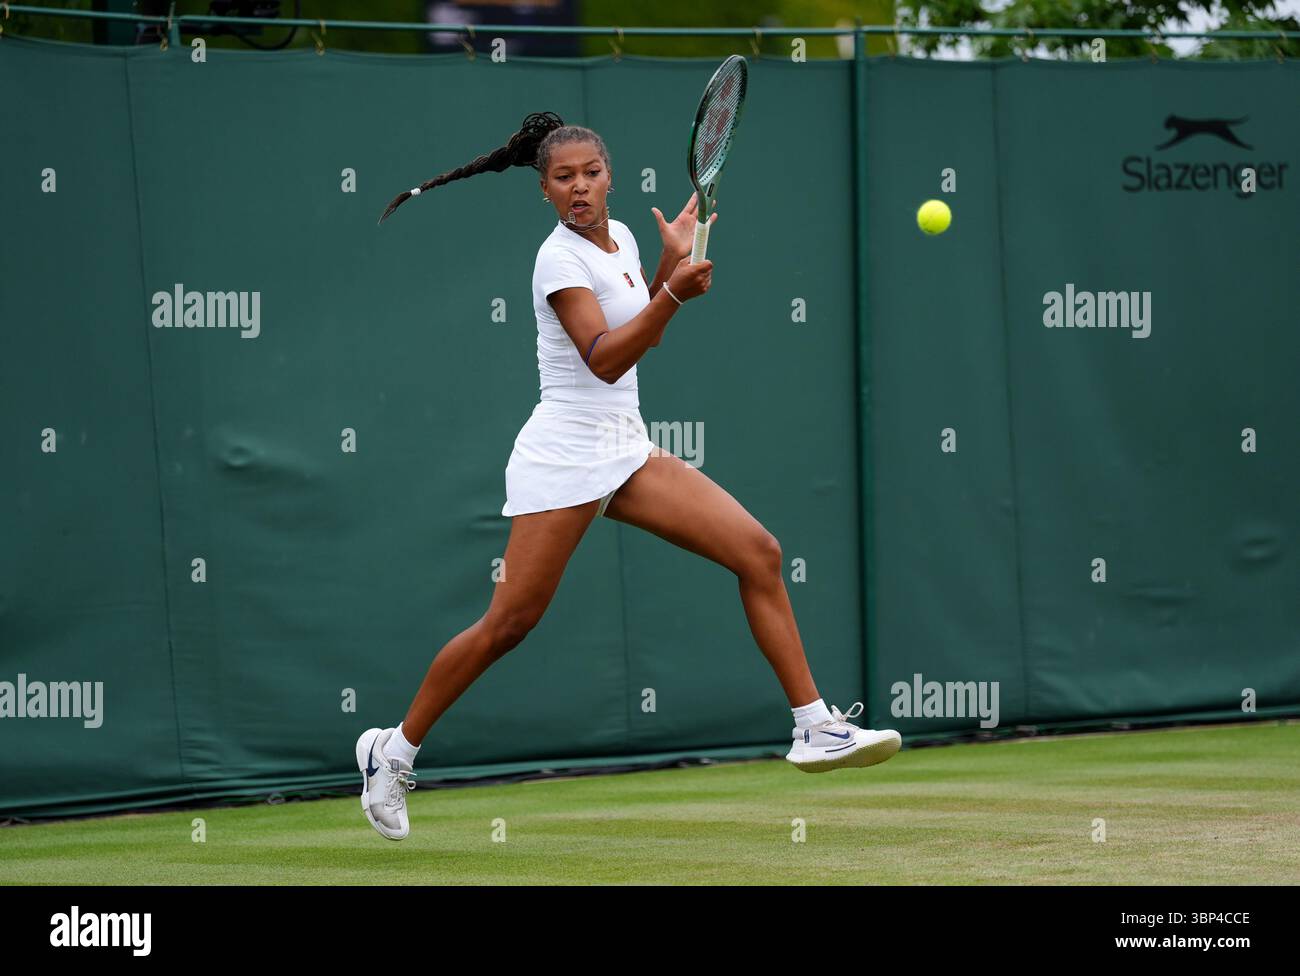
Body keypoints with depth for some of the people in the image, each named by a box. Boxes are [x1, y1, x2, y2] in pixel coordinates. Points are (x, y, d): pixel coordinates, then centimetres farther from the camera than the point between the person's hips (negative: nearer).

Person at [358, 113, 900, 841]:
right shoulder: (560, 258, -13)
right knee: (510, 623, -9)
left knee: (760, 554, -4)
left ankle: (815, 727, -4)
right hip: (564, 454, -8)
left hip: (626, 450, 8)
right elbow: (603, 358, -26)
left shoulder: (620, 238, 12)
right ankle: (396, 749, 8)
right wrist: (674, 293, -37)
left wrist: (672, 262, 16)